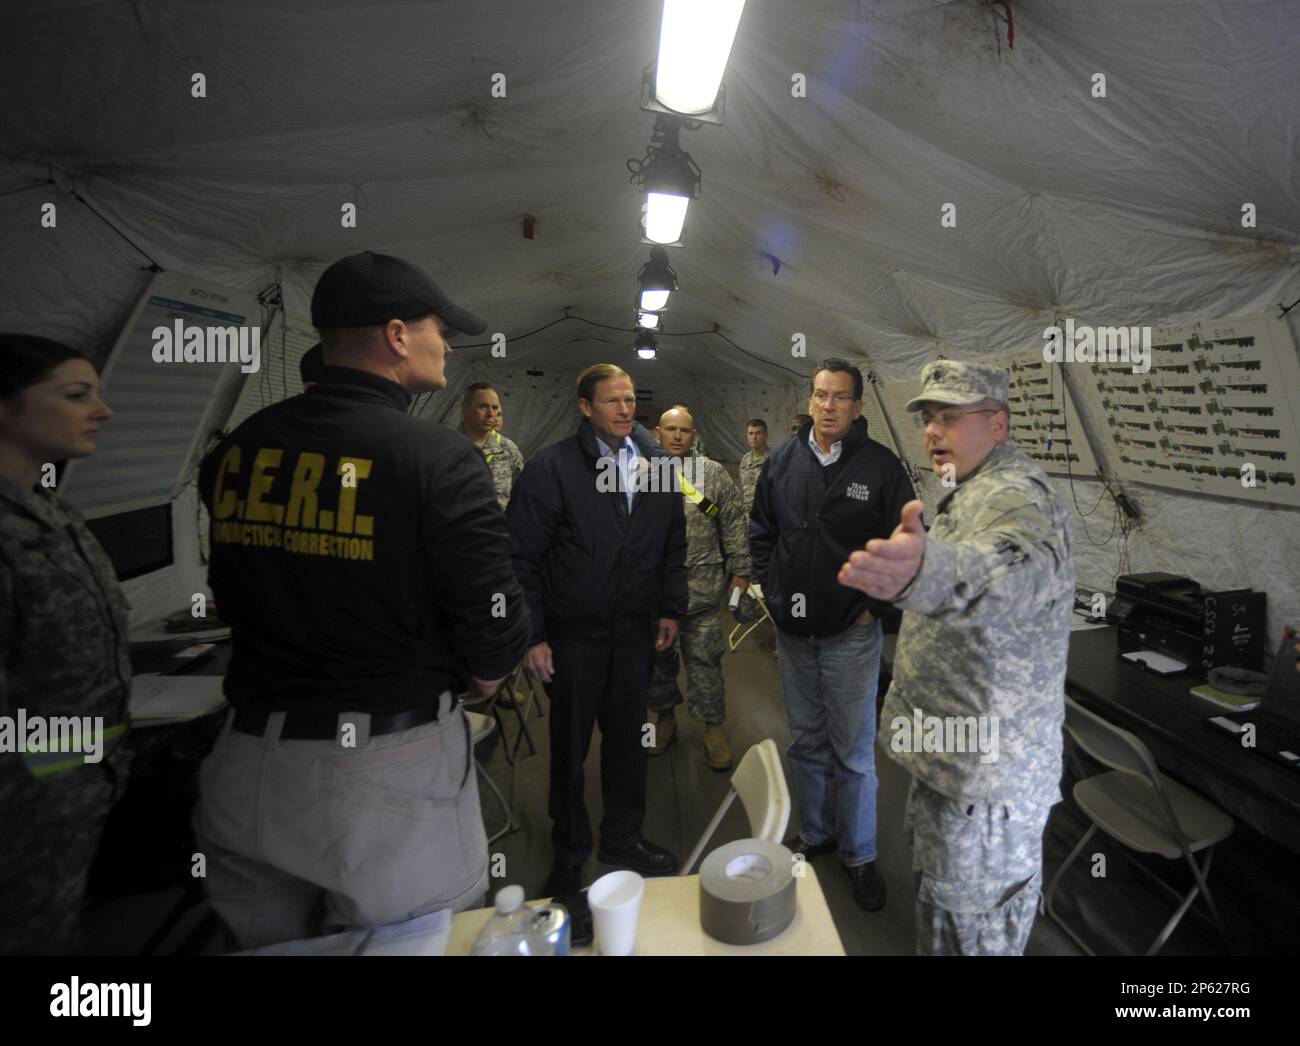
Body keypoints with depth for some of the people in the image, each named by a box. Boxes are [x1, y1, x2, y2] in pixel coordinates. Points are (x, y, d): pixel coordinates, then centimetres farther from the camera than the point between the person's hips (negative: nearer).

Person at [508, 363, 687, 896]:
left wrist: (670, 609, 8)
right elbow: (522, 557, -11)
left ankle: (623, 837, 38)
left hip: (635, 628, 4)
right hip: (574, 631, -4)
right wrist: (533, 636, -12)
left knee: (628, 736, 16)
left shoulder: (656, 464, 3)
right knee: (570, 743, 12)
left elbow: (673, 545, 11)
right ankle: (570, 852, 33)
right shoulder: (551, 467, -12)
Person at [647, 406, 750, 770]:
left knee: (705, 659, 6)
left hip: (702, 588, -2)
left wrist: (740, 571, 0)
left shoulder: (713, 473, 3)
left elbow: (734, 525, 3)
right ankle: (665, 719, 33)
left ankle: (713, 727, 21)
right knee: (657, 659, 14)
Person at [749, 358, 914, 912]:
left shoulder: (881, 465, -8)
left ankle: (858, 855, 27)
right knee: (806, 742, 18)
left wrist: (873, 606, -7)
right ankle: (815, 833, 38)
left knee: (853, 752, 7)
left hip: (851, 633, -3)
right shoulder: (782, 461, 3)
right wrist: (770, 589, 6)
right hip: (792, 630, 4)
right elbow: (760, 531, 13)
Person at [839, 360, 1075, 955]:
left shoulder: (1017, 494, -22)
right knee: (942, 910, 27)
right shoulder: (977, 493, 13)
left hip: (985, 775, -10)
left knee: (974, 933, 7)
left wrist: (926, 570, -67)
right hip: (952, 759, 10)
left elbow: (1017, 568, -49)